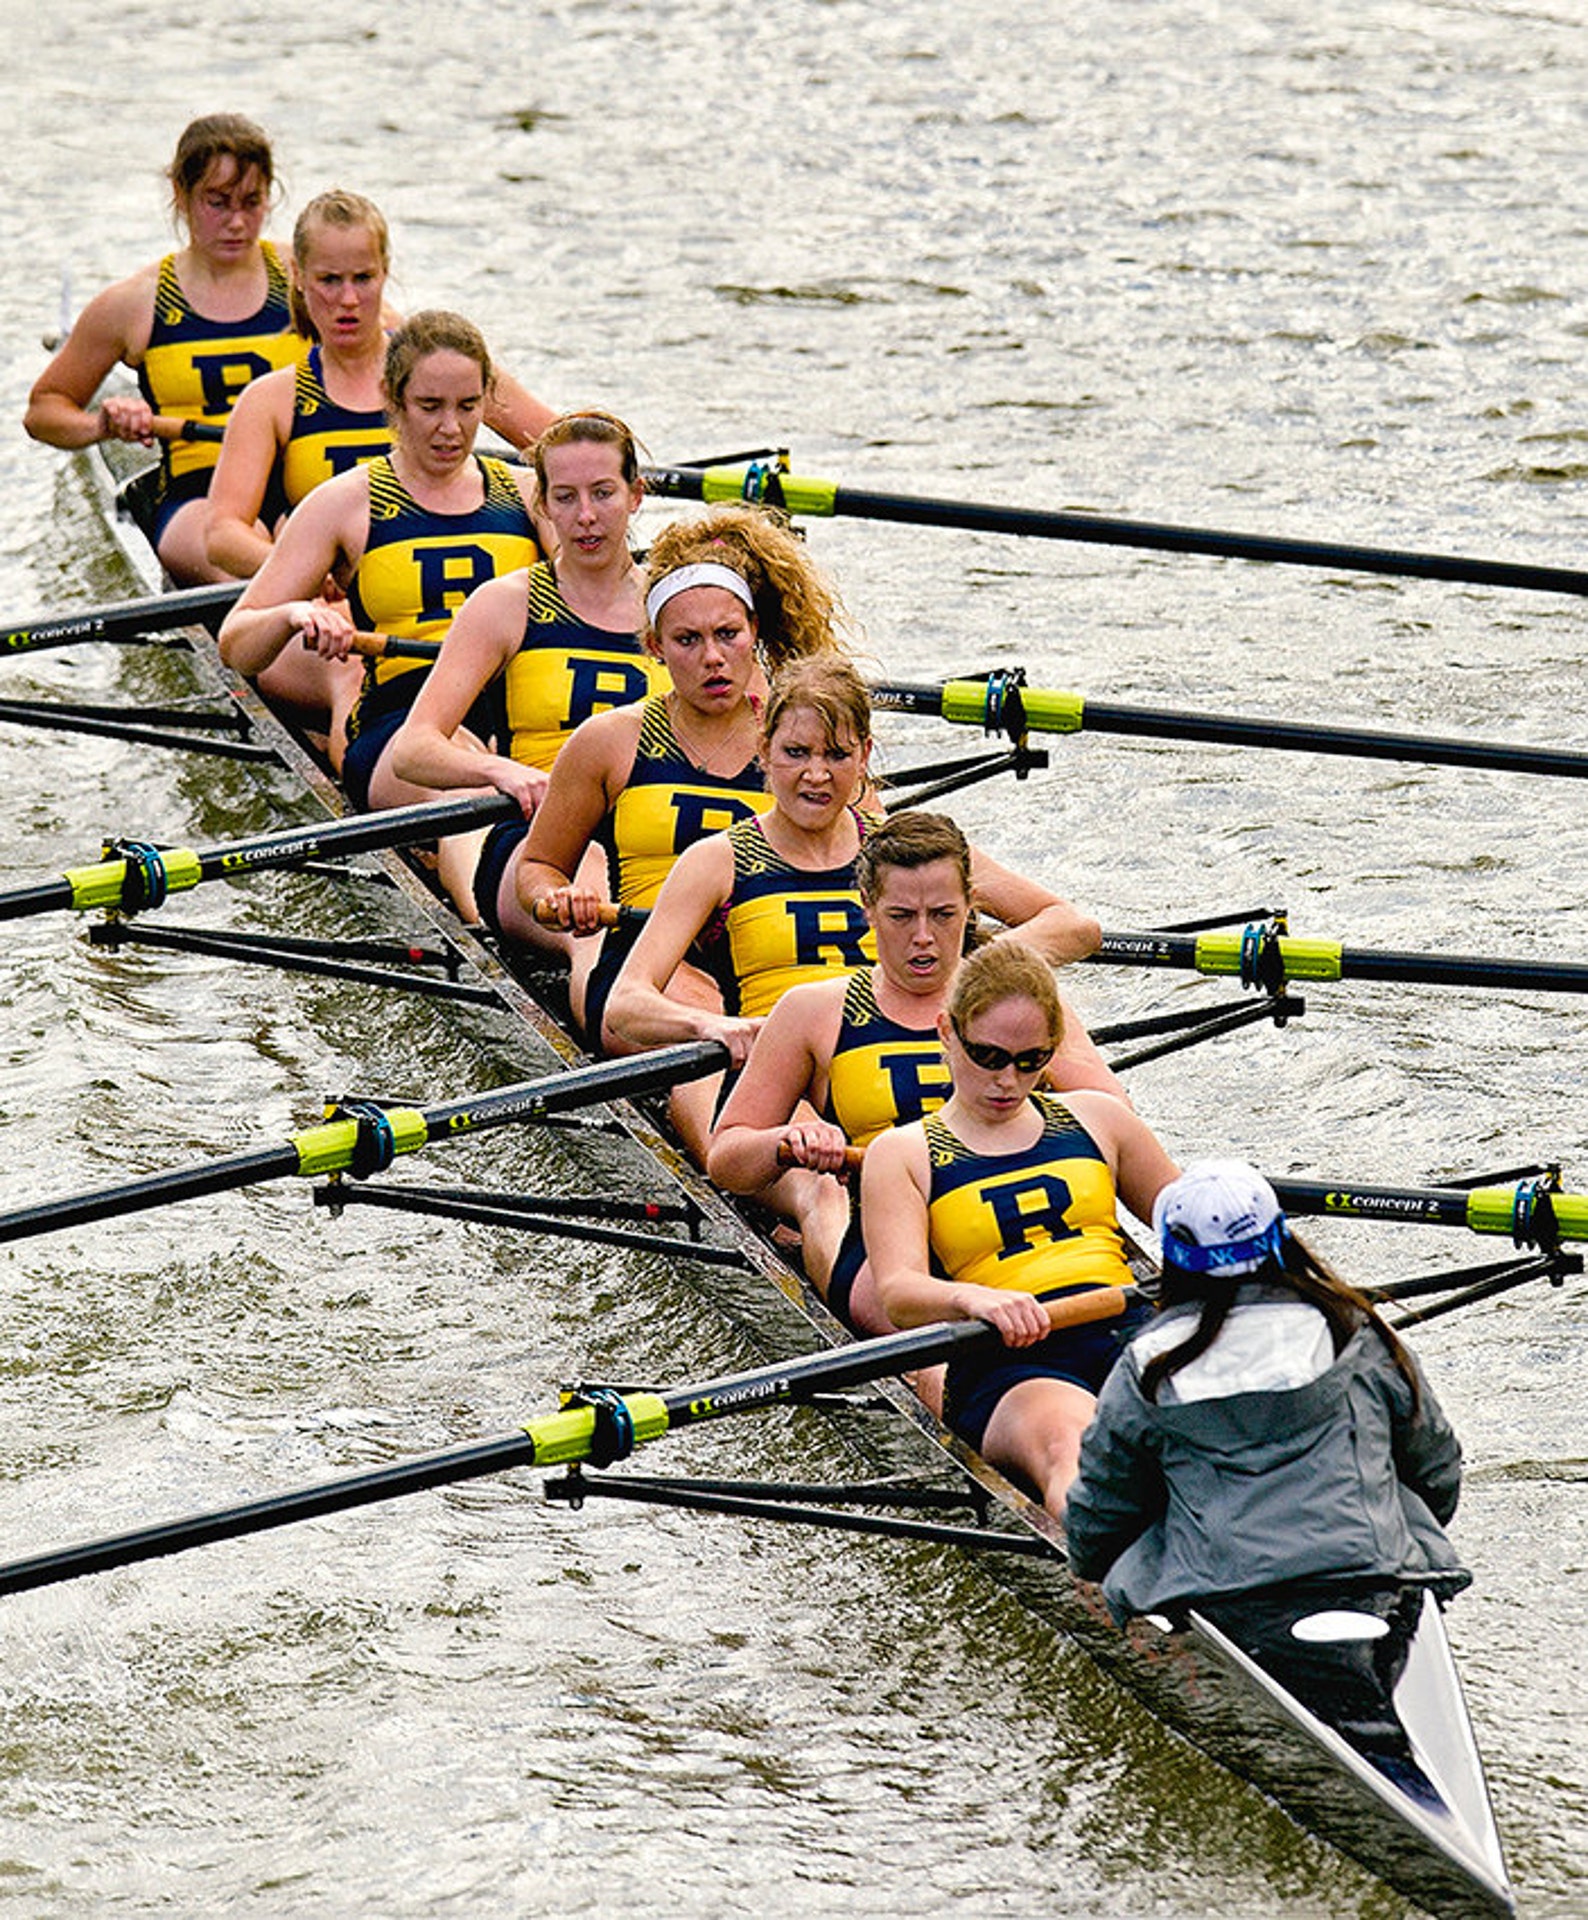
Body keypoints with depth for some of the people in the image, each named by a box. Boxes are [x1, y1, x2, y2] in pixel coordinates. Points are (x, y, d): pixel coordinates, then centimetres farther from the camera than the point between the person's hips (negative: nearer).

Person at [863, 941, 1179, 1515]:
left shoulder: (1095, 1118, 23)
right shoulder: (900, 1155, 14)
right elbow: (898, 1293, -2)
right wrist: (973, 1299, -26)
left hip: (1133, 1334, 3)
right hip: (1011, 1364, -3)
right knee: (1068, 1446, -40)